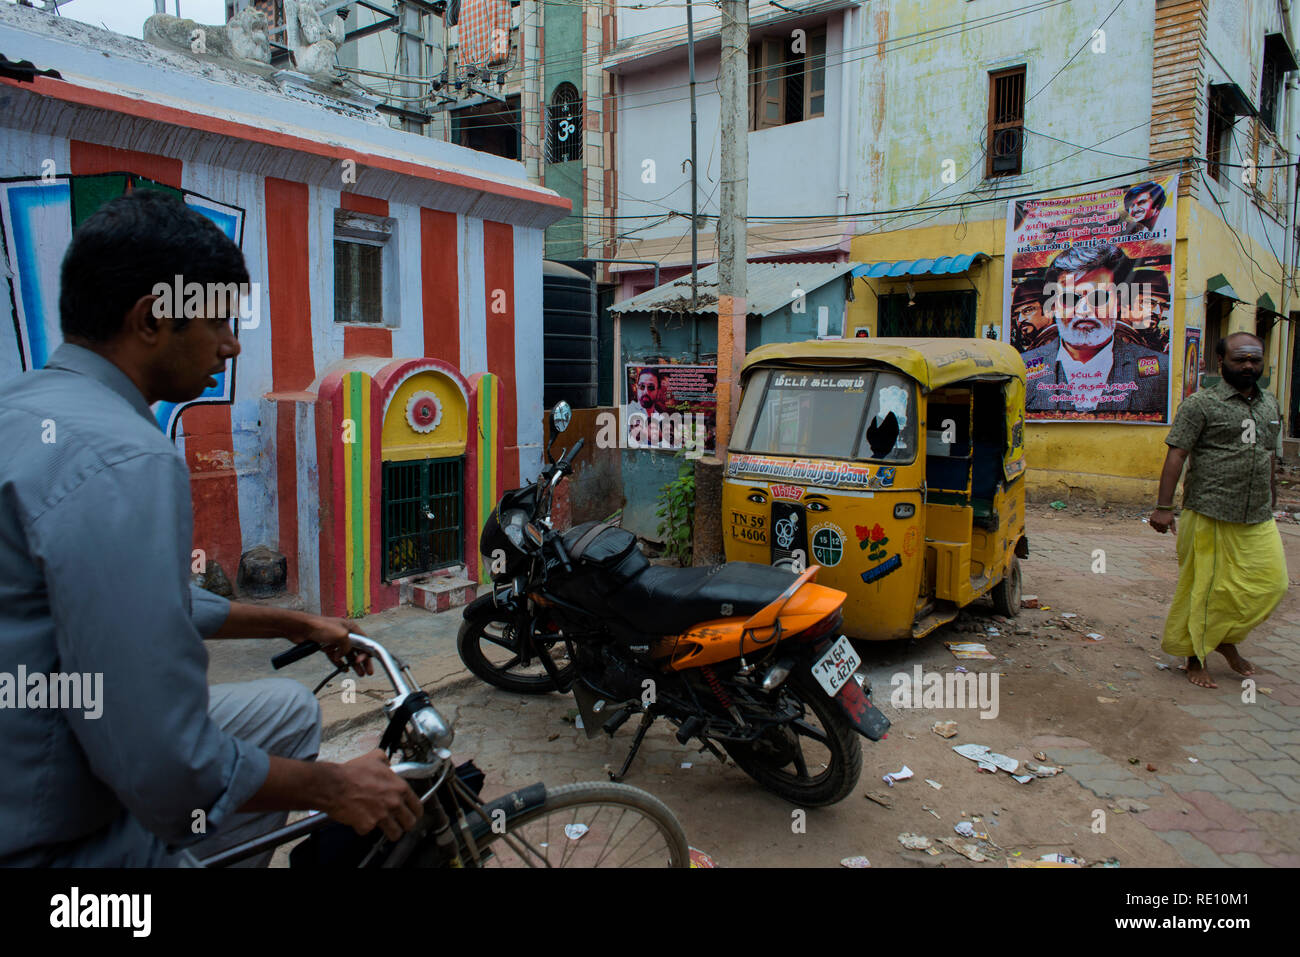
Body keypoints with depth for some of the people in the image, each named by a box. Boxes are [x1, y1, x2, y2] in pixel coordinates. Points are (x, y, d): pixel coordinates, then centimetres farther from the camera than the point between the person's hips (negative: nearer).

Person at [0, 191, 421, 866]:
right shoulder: (124, 460, -28)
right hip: (57, 842, -9)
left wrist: (298, 624, 23)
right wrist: (334, 789, -13)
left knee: (288, 708, 20)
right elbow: (169, 773, -30)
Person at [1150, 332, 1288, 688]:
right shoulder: (1201, 403, -5)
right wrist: (1163, 506, -18)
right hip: (1210, 517, -6)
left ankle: (1227, 639, 24)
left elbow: (1270, 460, 21)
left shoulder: (1271, 405, 14)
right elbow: (1176, 456, -11)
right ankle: (1195, 658, 17)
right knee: (1204, 589, 2)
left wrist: (1270, 507, 22)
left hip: (1258, 520, 6)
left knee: (1270, 582, 2)